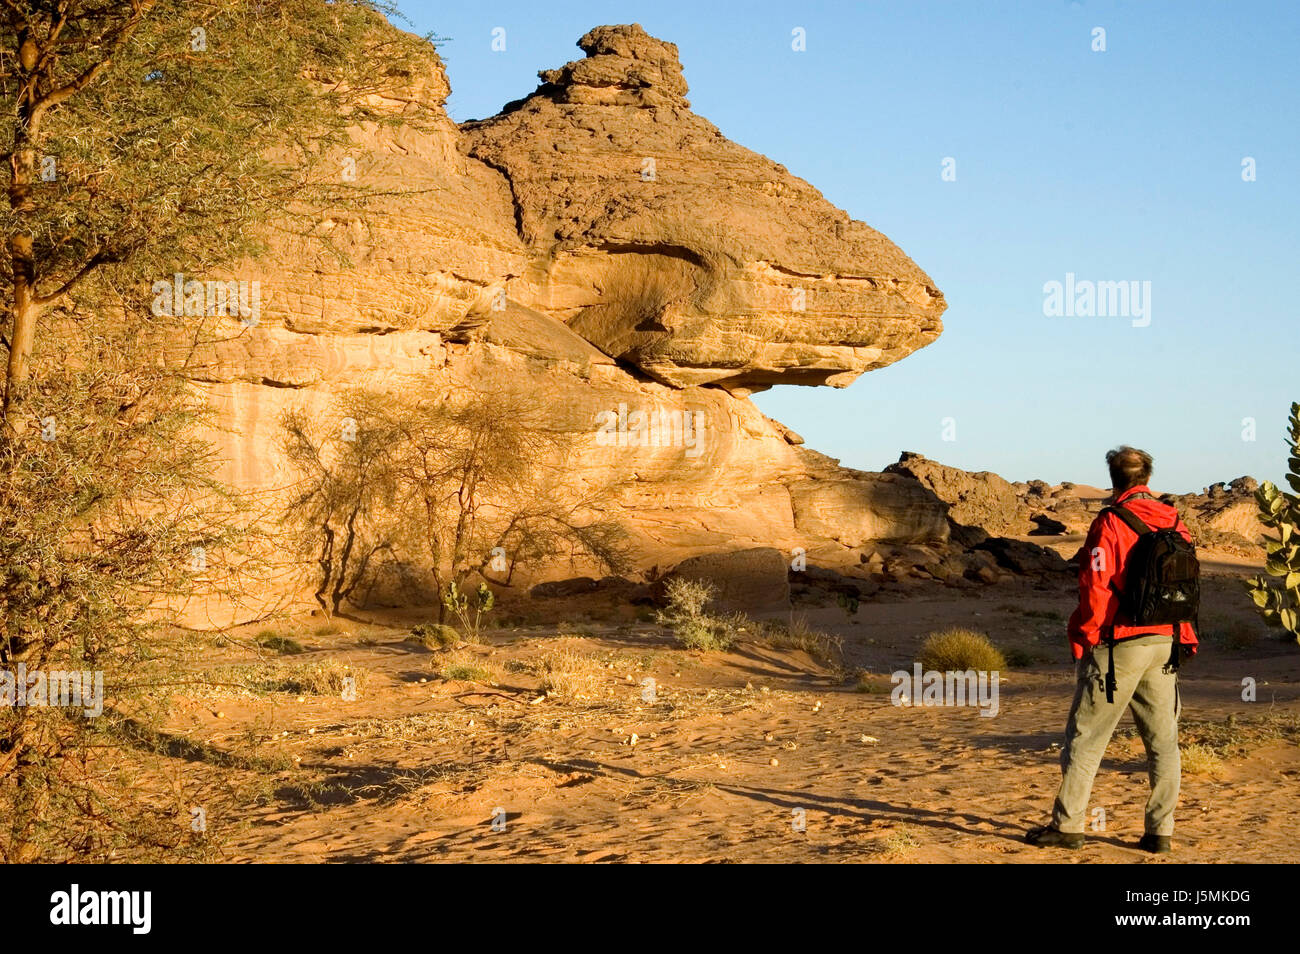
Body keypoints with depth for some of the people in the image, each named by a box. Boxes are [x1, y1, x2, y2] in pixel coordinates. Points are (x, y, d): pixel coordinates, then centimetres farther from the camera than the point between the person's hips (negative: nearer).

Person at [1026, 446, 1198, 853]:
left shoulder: (1110, 523, -9)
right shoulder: (1175, 522, 8)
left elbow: (1096, 588, -13)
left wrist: (1083, 639, -3)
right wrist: (1182, 637, 19)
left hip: (1121, 644, -5)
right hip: (1167, 642, 6)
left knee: (1086, 735, 2)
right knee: (1163, 740, 9)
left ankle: (1067, 825, 4)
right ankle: (1160, 832, 9)